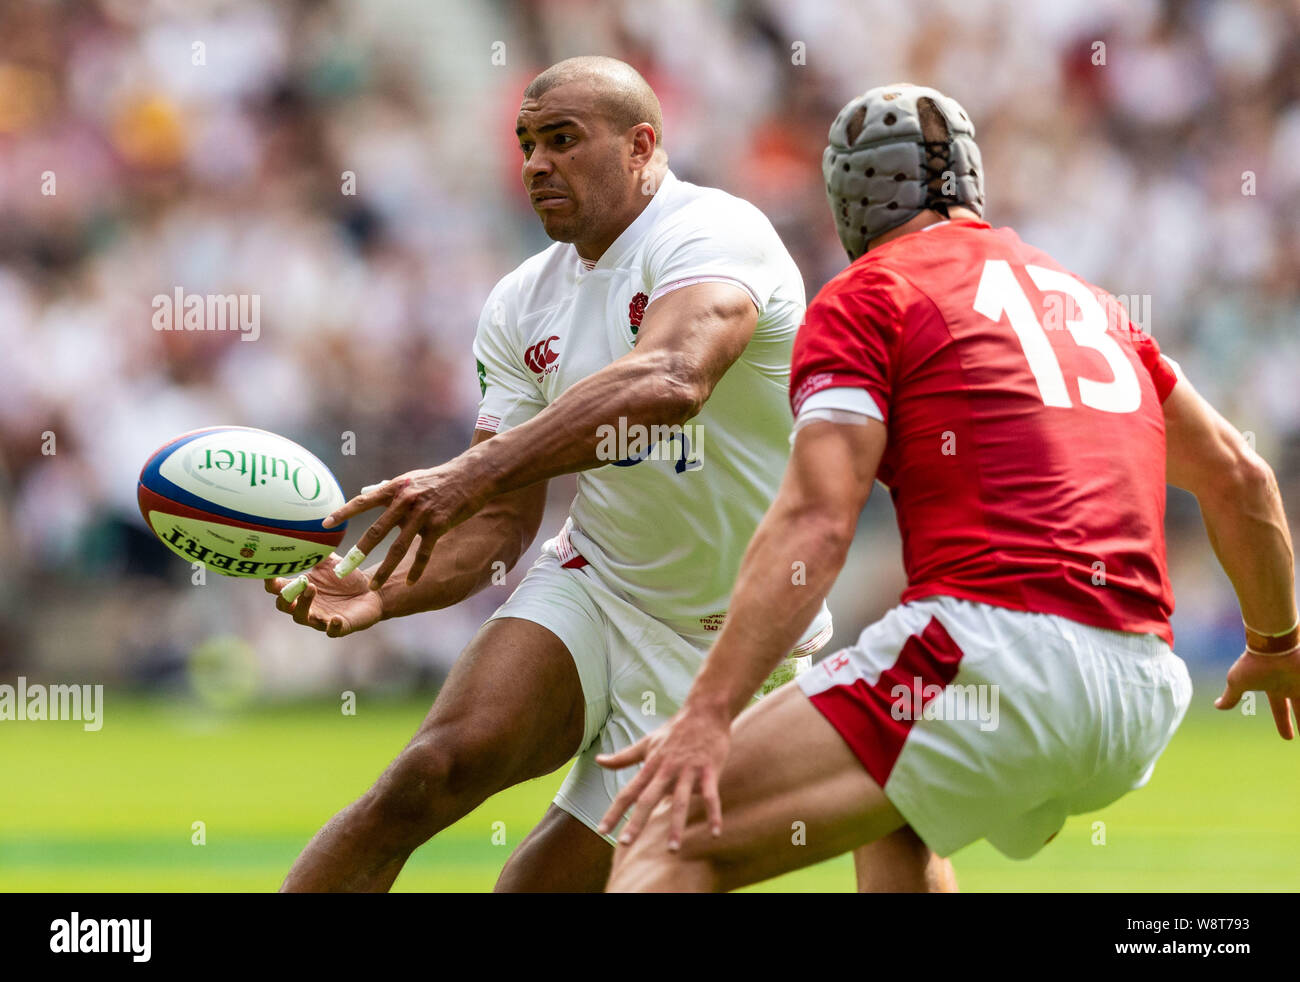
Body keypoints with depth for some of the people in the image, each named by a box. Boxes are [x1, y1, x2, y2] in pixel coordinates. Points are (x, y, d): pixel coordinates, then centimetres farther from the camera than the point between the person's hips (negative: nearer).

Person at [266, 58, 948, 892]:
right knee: (437, 769, -22)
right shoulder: (520, 305, 4)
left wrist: (474, 474, -45)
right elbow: (504, 521, 5)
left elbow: (669, 381, -39)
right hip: (590, 593, 4)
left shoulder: (714, 231, -17)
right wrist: (383, 592, -15)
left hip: (735, 639, -4)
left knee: (551, 881, -7)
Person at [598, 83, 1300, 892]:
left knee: (676, 835, -11)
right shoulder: (1091, 304, 25)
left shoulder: (865, 296, 5)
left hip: (996, 645, -7)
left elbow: (816, 524, -9)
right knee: (897, 823, 35)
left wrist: (709, 712, -15)